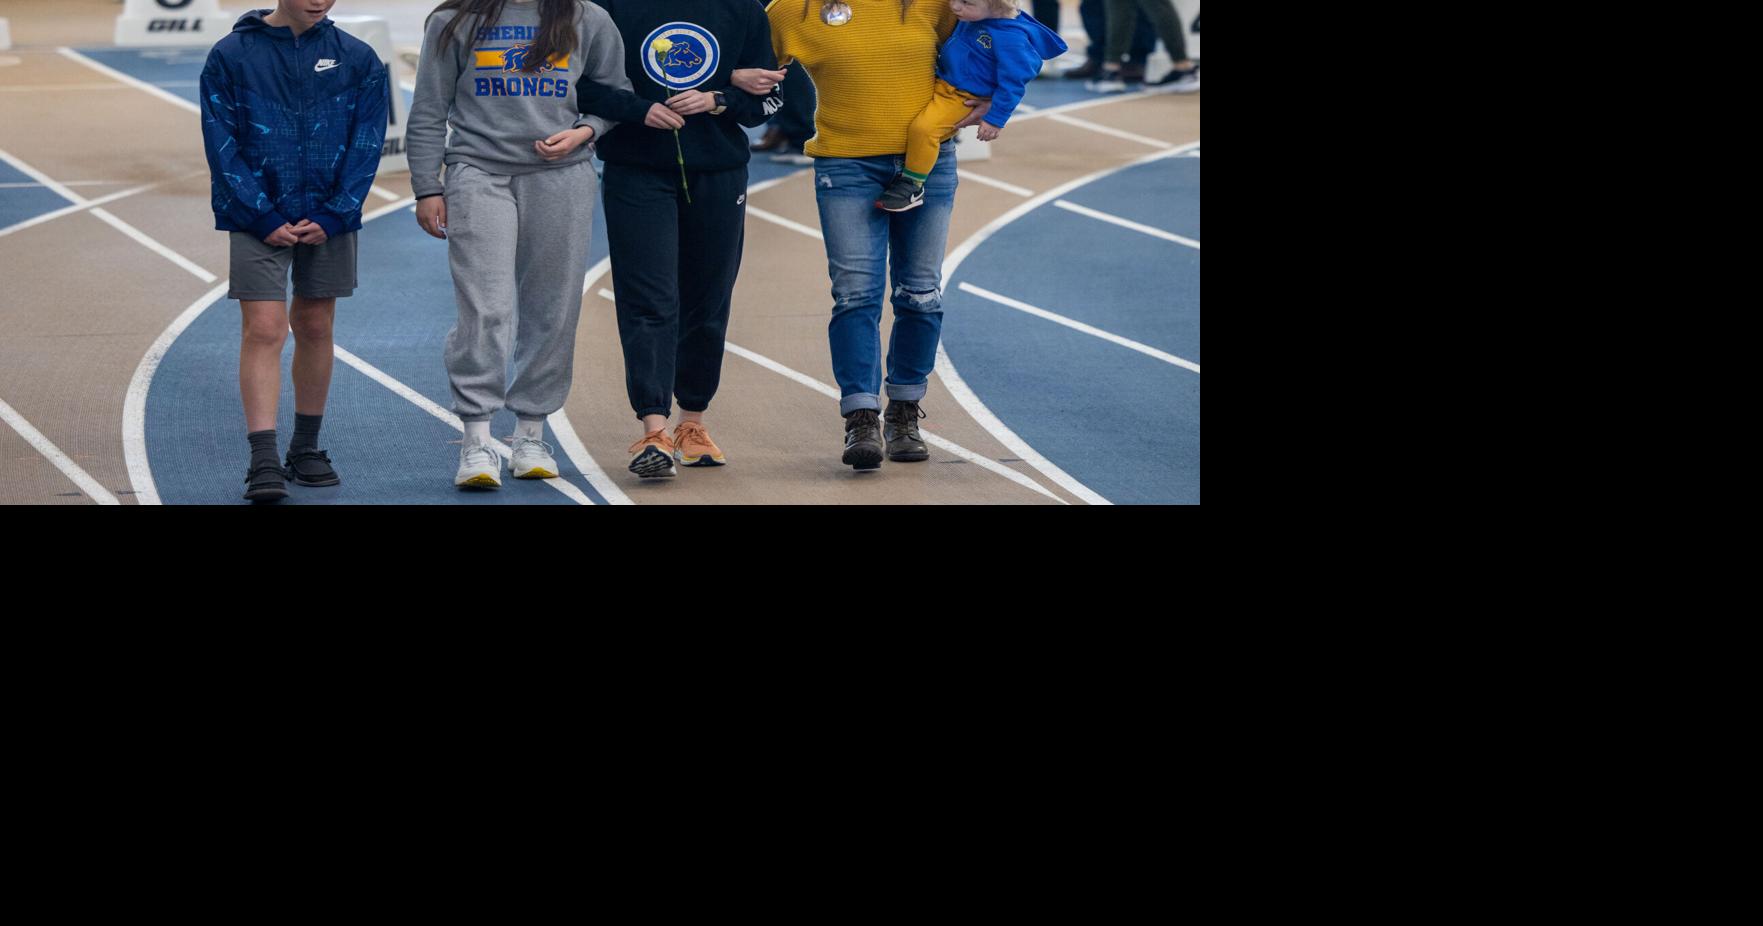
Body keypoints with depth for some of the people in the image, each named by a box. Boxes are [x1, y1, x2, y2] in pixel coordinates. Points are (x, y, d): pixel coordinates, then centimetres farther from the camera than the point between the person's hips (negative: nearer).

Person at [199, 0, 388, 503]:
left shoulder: (358, 60, 2)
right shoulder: (230, 56, -4)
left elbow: (367, 142, 2)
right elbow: (222, 143, -5)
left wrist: (332, 217, -7)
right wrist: (264, 219, -11)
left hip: (329, 222, 3)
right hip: (258, 220, -3)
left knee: (315, 329, 11)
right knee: (263, 330, -10)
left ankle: (306, 450, 24)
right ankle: (264, 463, -13)